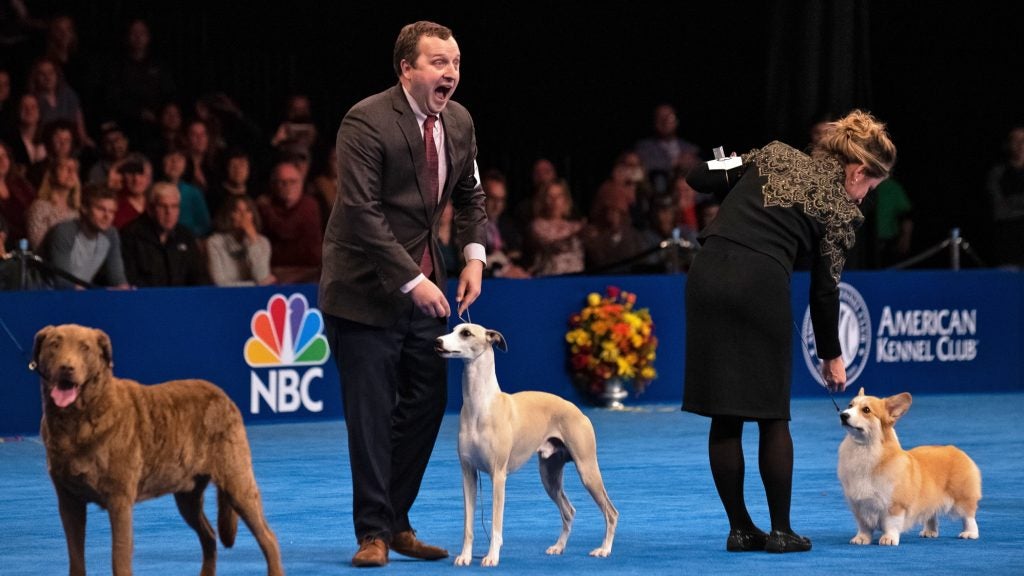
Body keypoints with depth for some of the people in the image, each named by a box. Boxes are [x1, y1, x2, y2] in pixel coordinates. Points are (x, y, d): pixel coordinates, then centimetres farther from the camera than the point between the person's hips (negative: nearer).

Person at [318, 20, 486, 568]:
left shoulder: (459, 121, 4)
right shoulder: (367, 122, -19)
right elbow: (360, 212, -24)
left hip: (423, 284, 7)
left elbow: (470, 194, 18)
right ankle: (373, 533, 5)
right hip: (367, 290, -7)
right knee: (371, 414, -3)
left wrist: (474, 255, 1)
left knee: (427, 402, 8)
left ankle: (397, 522, 20)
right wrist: (411, 280, -27)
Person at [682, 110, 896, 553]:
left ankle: (740, 529, 13)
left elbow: (699, 178, 15)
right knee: (771, 415, 9)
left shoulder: (774, 156, 18)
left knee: (724, 416, 9)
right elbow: (825, 289, 10)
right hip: (761, 284, -4)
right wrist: (831, 356, 21)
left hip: (707, 273, 4)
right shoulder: (839, 207, 8)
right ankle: (780, 530, 11)